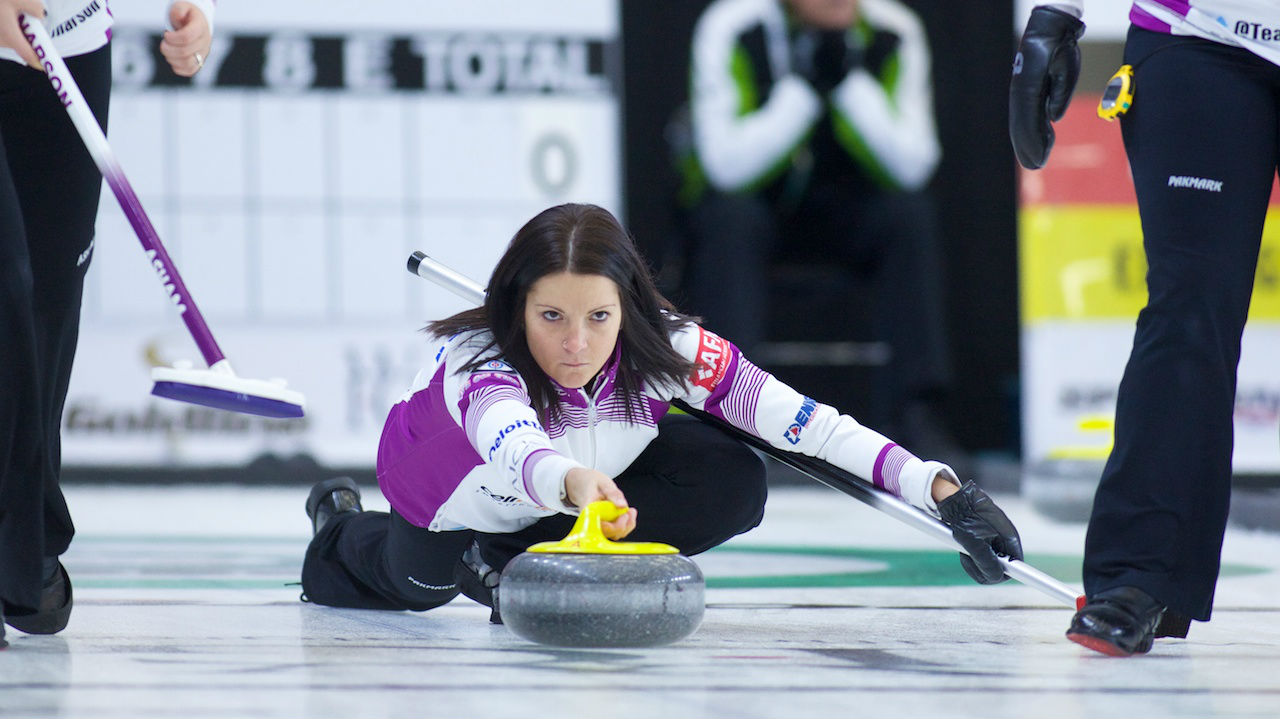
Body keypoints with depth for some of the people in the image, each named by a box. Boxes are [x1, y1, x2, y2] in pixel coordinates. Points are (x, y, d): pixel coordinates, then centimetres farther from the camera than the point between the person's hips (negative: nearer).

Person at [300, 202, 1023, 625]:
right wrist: (573, 483, -90)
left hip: (593, 470, 3)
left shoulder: (666, 348, -34)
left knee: (733, 488, -20)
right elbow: (515, 448, -67)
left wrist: (944, 490, -47)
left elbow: (806, 421, -38)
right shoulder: (476, 359, -44)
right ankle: (343, 531, 50)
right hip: (457, 487, -3)